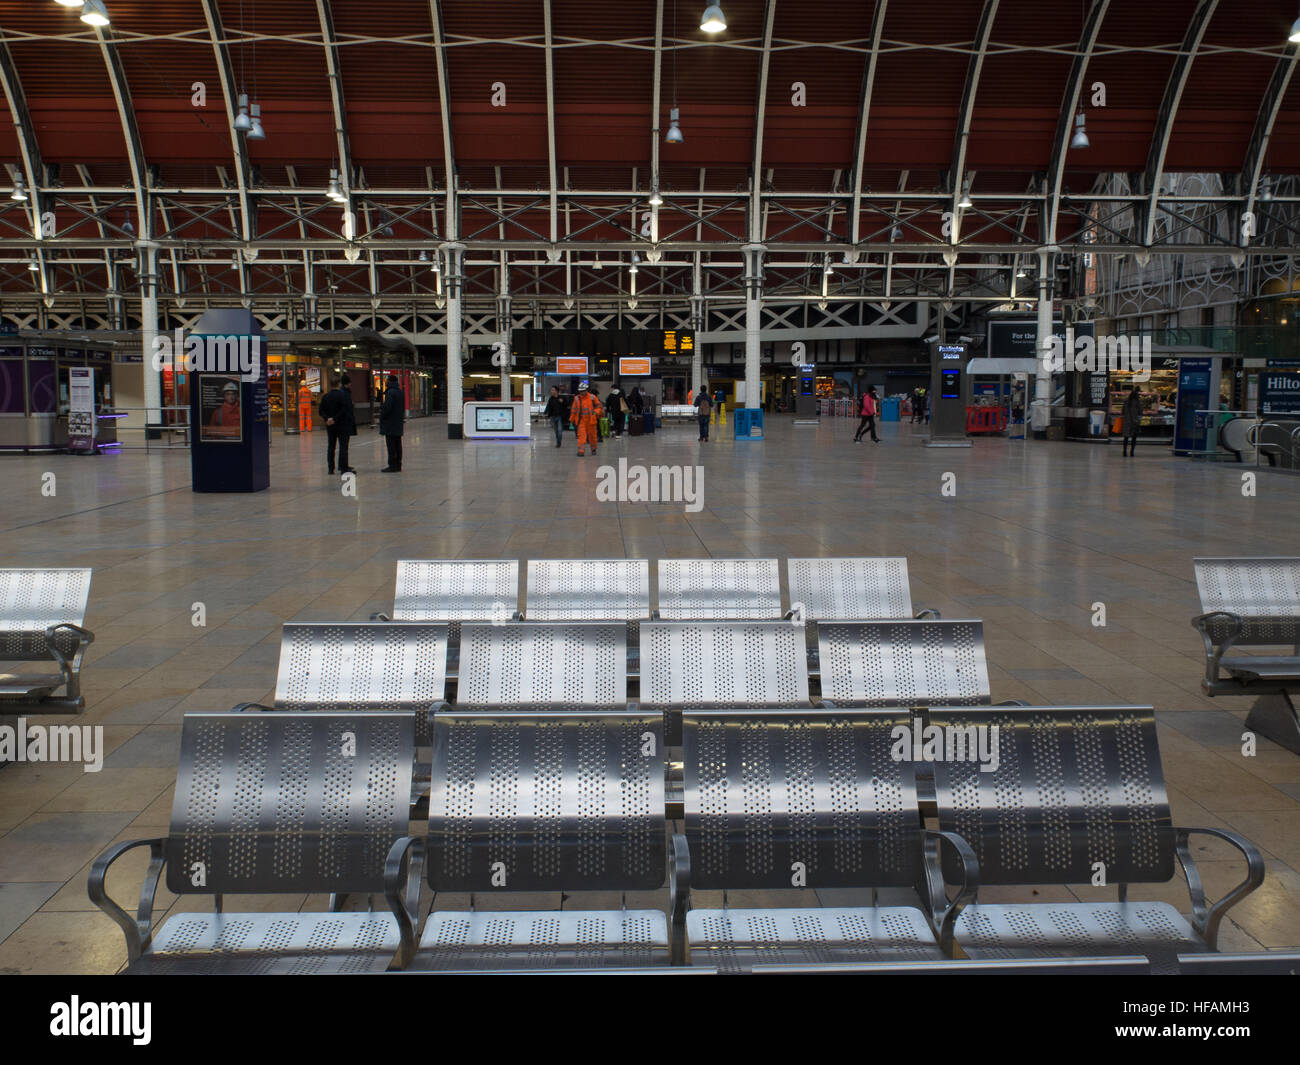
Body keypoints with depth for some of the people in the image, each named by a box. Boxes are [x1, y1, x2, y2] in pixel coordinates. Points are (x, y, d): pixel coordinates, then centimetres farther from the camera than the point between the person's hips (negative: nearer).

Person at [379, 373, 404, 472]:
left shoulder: (390, 392, -16)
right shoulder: (400, 392, 13)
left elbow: (387, 407, -20)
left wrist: (382, 417, -7)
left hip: (390, 423, -9)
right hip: (399, 423, 9)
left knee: (391, 445, -6)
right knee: (397, 445, 12)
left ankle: (392, 466, -6)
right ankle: (398, 465, 15)